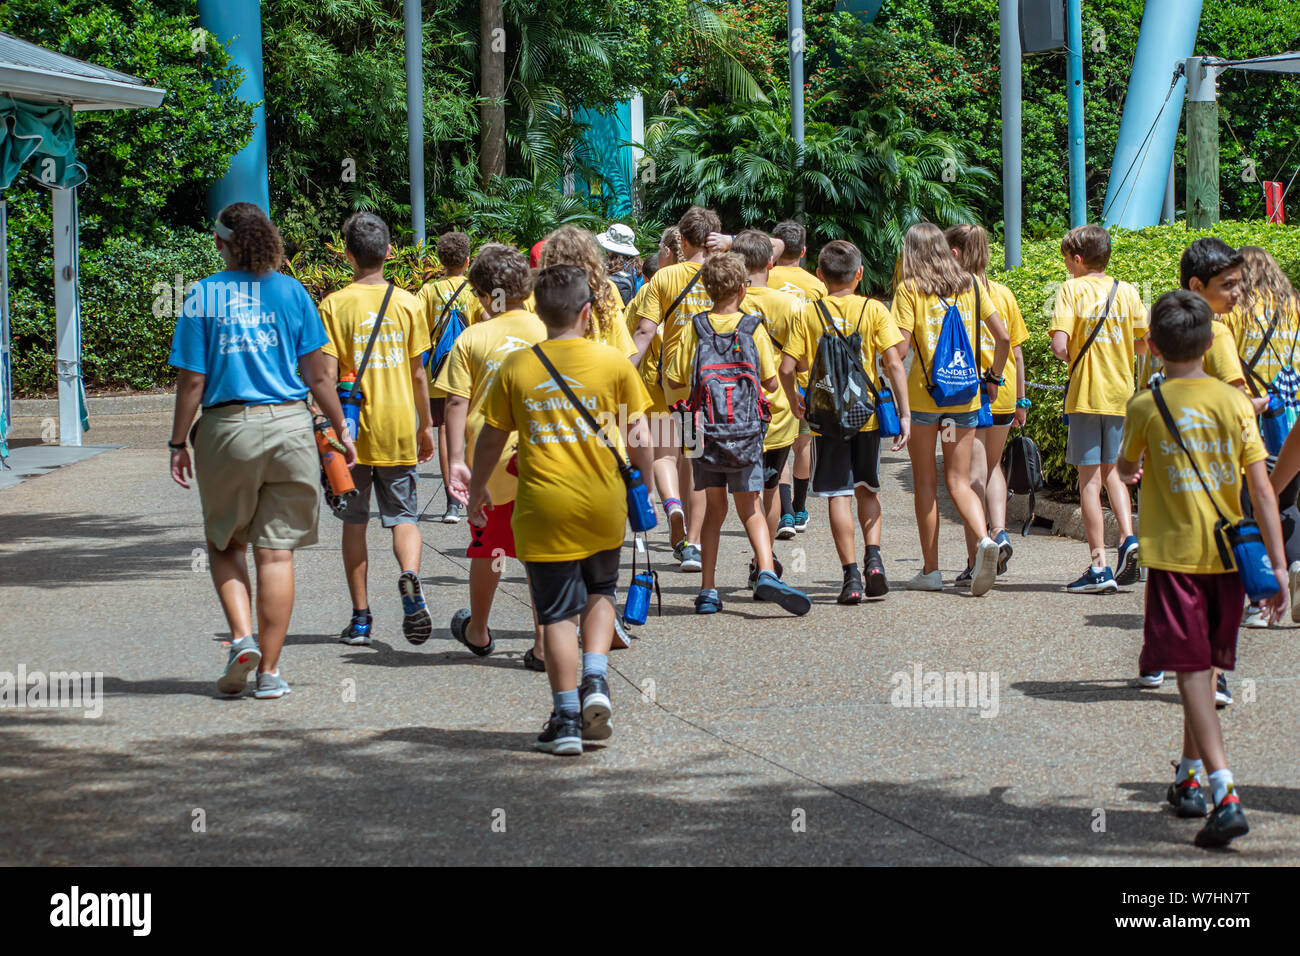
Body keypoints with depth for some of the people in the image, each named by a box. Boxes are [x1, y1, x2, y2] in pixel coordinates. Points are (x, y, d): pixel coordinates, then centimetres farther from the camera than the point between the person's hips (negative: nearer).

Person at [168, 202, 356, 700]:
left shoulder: (204, 295, -2)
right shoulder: (291, 291, 2)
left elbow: (192, 381, -4)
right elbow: (317, 374, 3)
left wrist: (178, 443, 6)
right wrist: (341, 430, 13)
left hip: (228, 429, -1)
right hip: (289, 426, 1)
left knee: (225, 544, 18)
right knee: (276, 551, 5)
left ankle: (242, 635, -3)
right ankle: (269, 671, 7)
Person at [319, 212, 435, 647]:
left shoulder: (334, 305, -6)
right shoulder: (407, 303, 0)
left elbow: (328, 374, -10)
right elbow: (418, 374, 4)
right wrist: (425, 424, 16)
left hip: (352, 429, -1)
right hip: (399, 426, 1)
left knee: (354, 522, 9)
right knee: (404, 516, 9)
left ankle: (361, 618, 11)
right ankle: (410, 578, -21)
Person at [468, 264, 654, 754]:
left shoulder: (516, 367, -2)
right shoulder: (614, 362, -3)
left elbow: (491, 440, 5)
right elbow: (638, 438, 1)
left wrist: (477, 489, 20)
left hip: (543, 510, -1)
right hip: (603, 507, 1)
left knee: (557, 613, 6)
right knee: (599, 592, 23)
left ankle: (567, 717, 4)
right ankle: (596, 682, 4)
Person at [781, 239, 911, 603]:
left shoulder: (809, 313, -1)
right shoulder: (874, 310, -2)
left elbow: (787, 367, -5)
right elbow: (894, 362, -8)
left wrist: (794, 399, 14)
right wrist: (904, 412, -4)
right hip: (868, 413, 1)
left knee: (839, 494, 2)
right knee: (867, 488, 19)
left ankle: (851, 575, -2)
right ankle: (873, 558, 2)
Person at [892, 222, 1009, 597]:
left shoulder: (910, 289, -3)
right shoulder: (969, 286, 8)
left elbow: (900, 347, -12)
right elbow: (1003, 337, 5)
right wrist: (993, 377, 17)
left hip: (922, 394, -3)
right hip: (965, 396, 3)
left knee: (925, 482, 7)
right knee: (959, 481, 7)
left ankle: (930, 570, 8)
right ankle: (984, 539, -20)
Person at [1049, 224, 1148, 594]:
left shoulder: (1072, 289, -7)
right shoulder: (1126, 291, 5)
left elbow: (1060, 345, -17)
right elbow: (1146, 343, 7)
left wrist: (1068, 356, 5)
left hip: (1086, 393, -4)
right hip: (1121, 393, 4)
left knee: (1089, 478, -1)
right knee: (1112, 469, 19)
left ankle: (1100, 566, -4)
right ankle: (1128, 538, -1)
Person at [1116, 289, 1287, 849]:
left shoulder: (1146, 406, -6)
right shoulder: (1234, 402, -1)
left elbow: (1126, 469, 13)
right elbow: (1262, 489, -4)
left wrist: (1131, 468, 38)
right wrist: (1278, 565, -1)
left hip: (1173, 555, -3)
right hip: (1227, 555, 3)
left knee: (1193, 673, -7)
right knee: (1205, 667, 19)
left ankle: (1225, 794, -21)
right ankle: (1189, 776, 31)